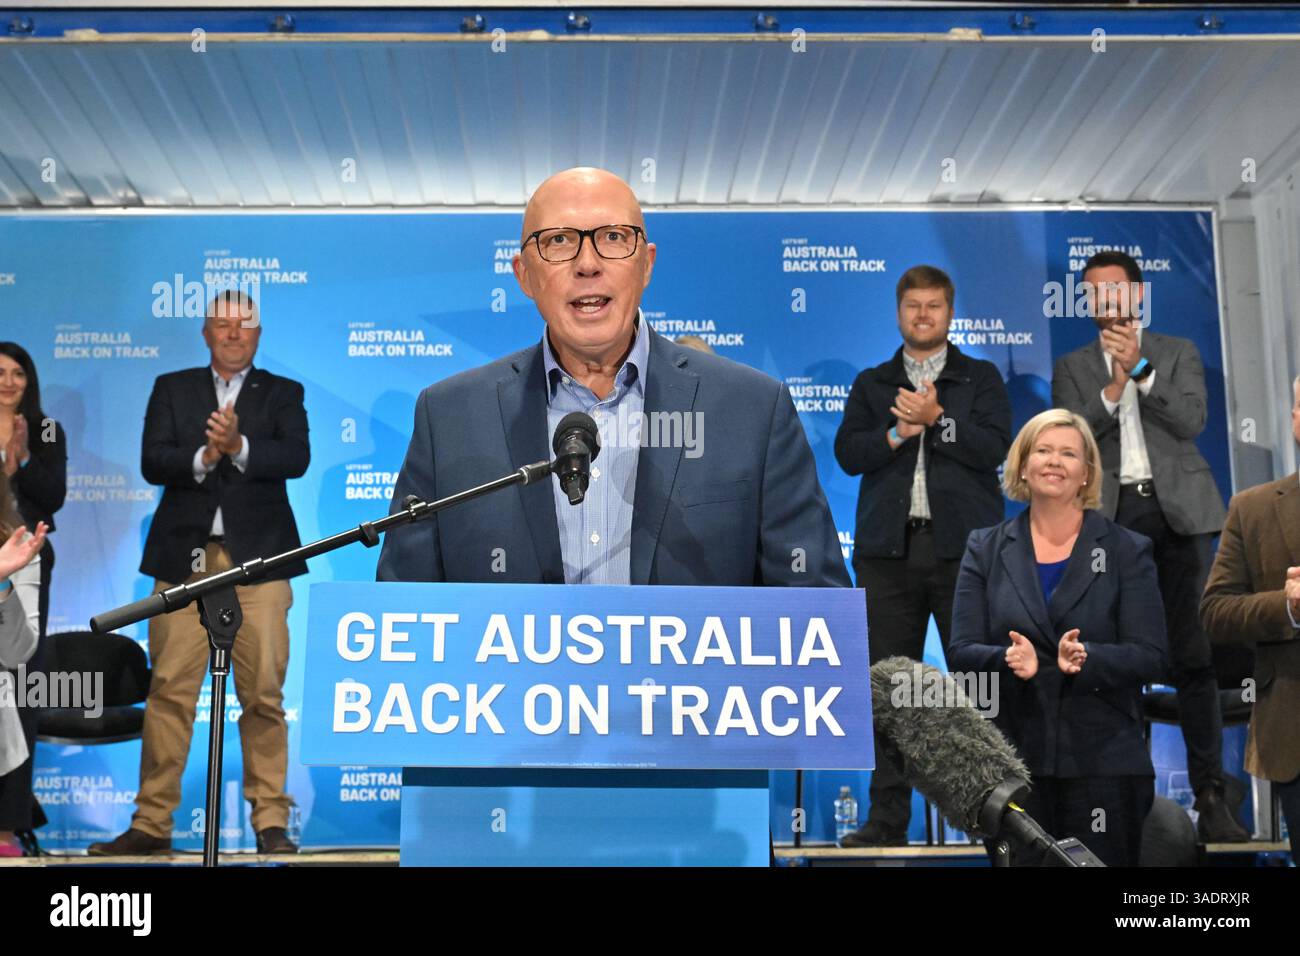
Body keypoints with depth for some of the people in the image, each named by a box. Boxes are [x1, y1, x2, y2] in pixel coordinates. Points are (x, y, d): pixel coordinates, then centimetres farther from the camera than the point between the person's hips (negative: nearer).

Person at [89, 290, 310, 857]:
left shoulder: (282, 393, 14)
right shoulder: (171, 389, 16)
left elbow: (296, 458, -3)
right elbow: (152, 463, 3)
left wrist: (239, 446, -19)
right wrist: (203, 456, -15)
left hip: (258, 559, -1)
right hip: (184, 557, 1)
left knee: (264, 693, -3)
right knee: (169, 690, -2)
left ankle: (271, 824, 4)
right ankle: (152, 823, 5)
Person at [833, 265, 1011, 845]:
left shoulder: (982, 378, 10)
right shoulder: (872, 384, 15)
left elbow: (994, 447, -5)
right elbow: (848, 453, 1)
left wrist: (935, 420, -13)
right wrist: (900, 430, -13)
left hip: (963, 547, -2)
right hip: (889, 550, 2)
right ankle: (888, 816, 9)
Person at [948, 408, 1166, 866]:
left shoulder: (1127, 550, 5)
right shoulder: (986, 549, 9)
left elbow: (1149, 656, -3)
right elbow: (961, 652, 2)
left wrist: (1087, 660, -22)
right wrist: (1010, 660, -19)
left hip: (1104, 763, -1)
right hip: (1012, 759, 1)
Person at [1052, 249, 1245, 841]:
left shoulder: (1178, 352, 13)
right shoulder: (1072, 366, 13)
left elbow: (1192, 421, -2)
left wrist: (1141, 369, -10)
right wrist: (1113, 387, -13)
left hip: (1177, 510, 0)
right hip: (1109, 516, 1)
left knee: (1193, 657, -3)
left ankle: (1210, 795, -1)